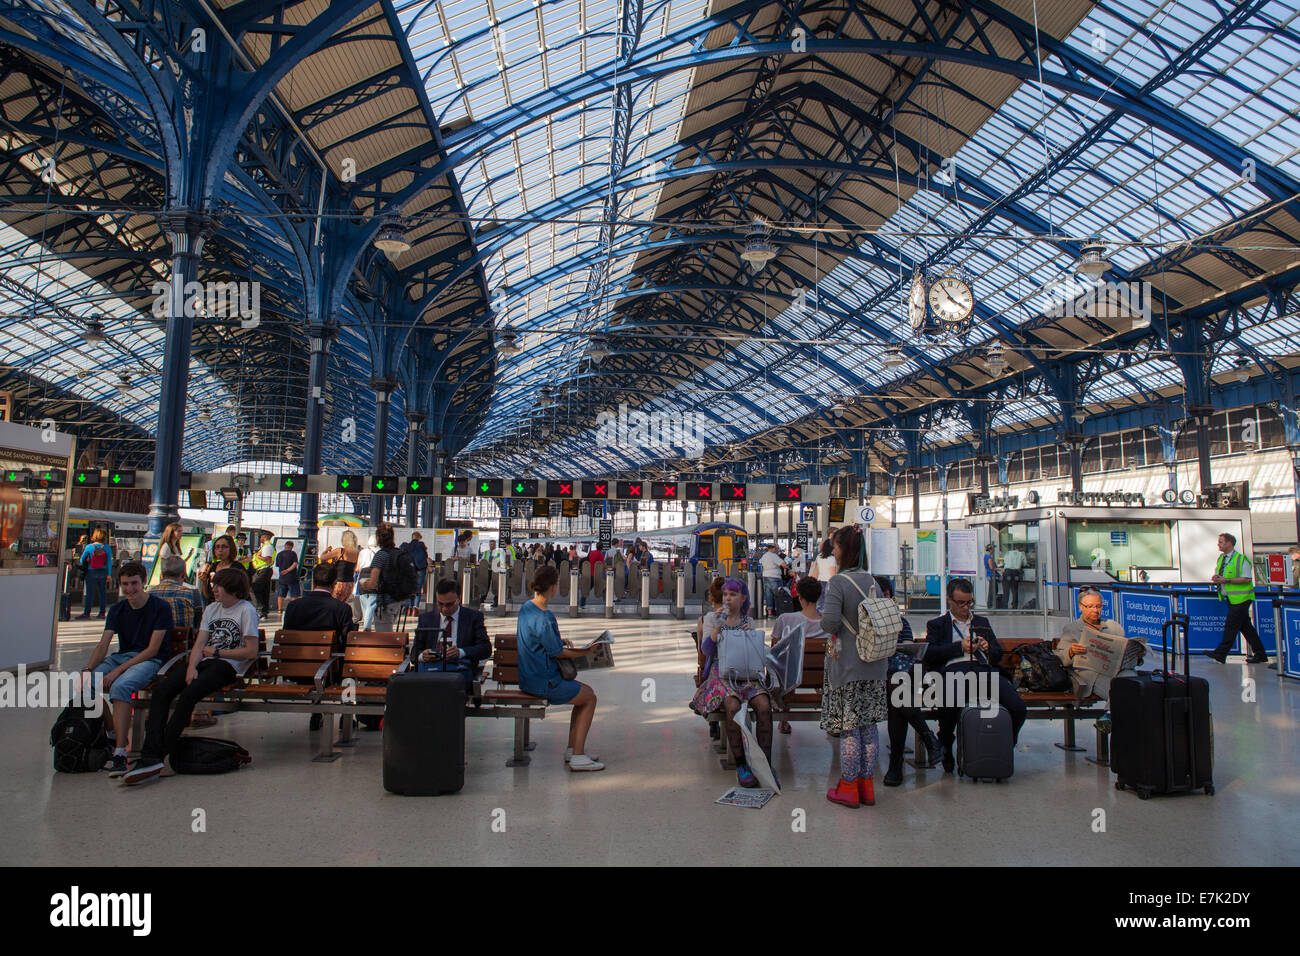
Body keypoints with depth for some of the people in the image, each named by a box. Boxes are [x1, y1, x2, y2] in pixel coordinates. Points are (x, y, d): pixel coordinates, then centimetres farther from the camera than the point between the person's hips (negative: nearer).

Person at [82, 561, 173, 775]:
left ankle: (120, 752, -32)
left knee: (120, 686, -34)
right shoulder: (117, 610, 10)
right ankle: (111, 733, 2)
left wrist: (118, 670, -20)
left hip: (150, 660, -6)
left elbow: (152, 649, -13)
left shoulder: (160, 607, -9)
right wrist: (88, 669, -17)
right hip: (122, 655, 6)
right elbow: (102, 645, 3)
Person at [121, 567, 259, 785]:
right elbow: (199, 644, 12)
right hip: (202, 662, 7)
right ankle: (150, 756, -28)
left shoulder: (246, 610, 0)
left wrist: (216, 652, -1)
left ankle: (156, 756, -24)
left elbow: (251, 652, -6)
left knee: (188, 695, -30)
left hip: (226, 665, -7)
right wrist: (191, 667, -7)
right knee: (160, 691, -19)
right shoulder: (211, 609, 21)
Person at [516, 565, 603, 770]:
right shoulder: (543, 619, -26)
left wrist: (561, 642, 10)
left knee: (586, 692, 18)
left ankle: (572, 749, 21)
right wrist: (587, 651, -5)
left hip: (529, 675, 10)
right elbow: (557, 653, -17)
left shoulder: (526, 607, 5)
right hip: (543, 682, -10)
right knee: (590, 697, 2)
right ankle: (577, 756, 4)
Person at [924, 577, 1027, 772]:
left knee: (1018, 708, -25)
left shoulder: (982, 622, 32)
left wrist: (988, 648, 6)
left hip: (984, 669, 3)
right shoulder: (937, 624, 20)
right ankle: (946, 750, -4)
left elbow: (998, 654, 30)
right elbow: (929, 654, 4)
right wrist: (960, 647, -4)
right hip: (954, 670, -3)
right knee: (949, 710, -36)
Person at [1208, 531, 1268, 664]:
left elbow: (1247, 579, -19)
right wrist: (1216, 578, -3)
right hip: (1230, 598, 8)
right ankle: (1260, 654, 21)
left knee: (1231, 625, -9)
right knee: (1246, 626, 12)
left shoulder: (1241, 559, -12)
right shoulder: (1221, 558, 13)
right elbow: (1219, 575, 21)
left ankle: (1221, 654, -10)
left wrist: (1227, 580, -22)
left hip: (1240, 598, -8)